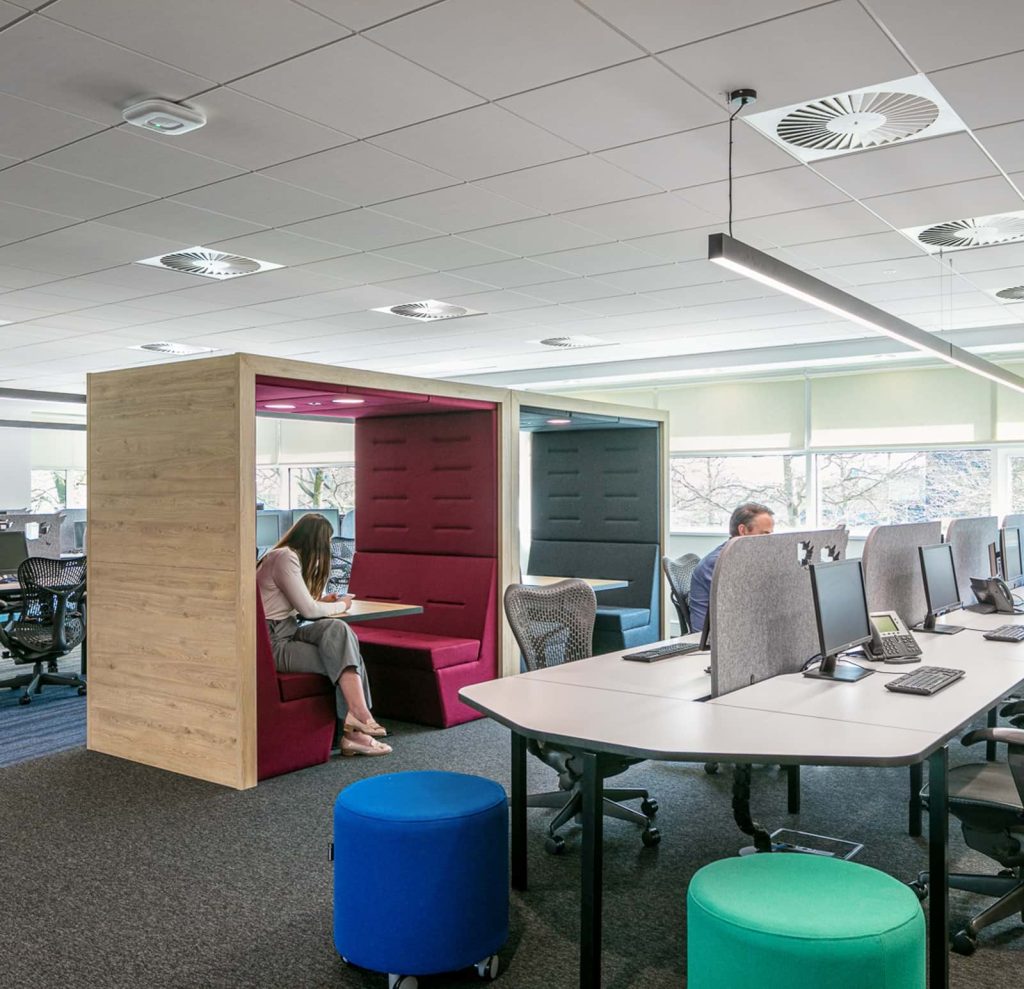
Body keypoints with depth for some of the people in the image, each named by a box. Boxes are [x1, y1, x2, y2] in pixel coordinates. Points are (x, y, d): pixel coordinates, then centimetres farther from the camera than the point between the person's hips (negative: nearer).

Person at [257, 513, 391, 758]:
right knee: (342, 656, -17)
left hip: (287, 635, 9)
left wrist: (323, 601, 10)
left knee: (338, 630, -13)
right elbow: (308, 610, -15)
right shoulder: (285, 558, -14)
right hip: (273, 644, -9)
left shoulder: (290, 556, 16)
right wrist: (340, 605, 1)